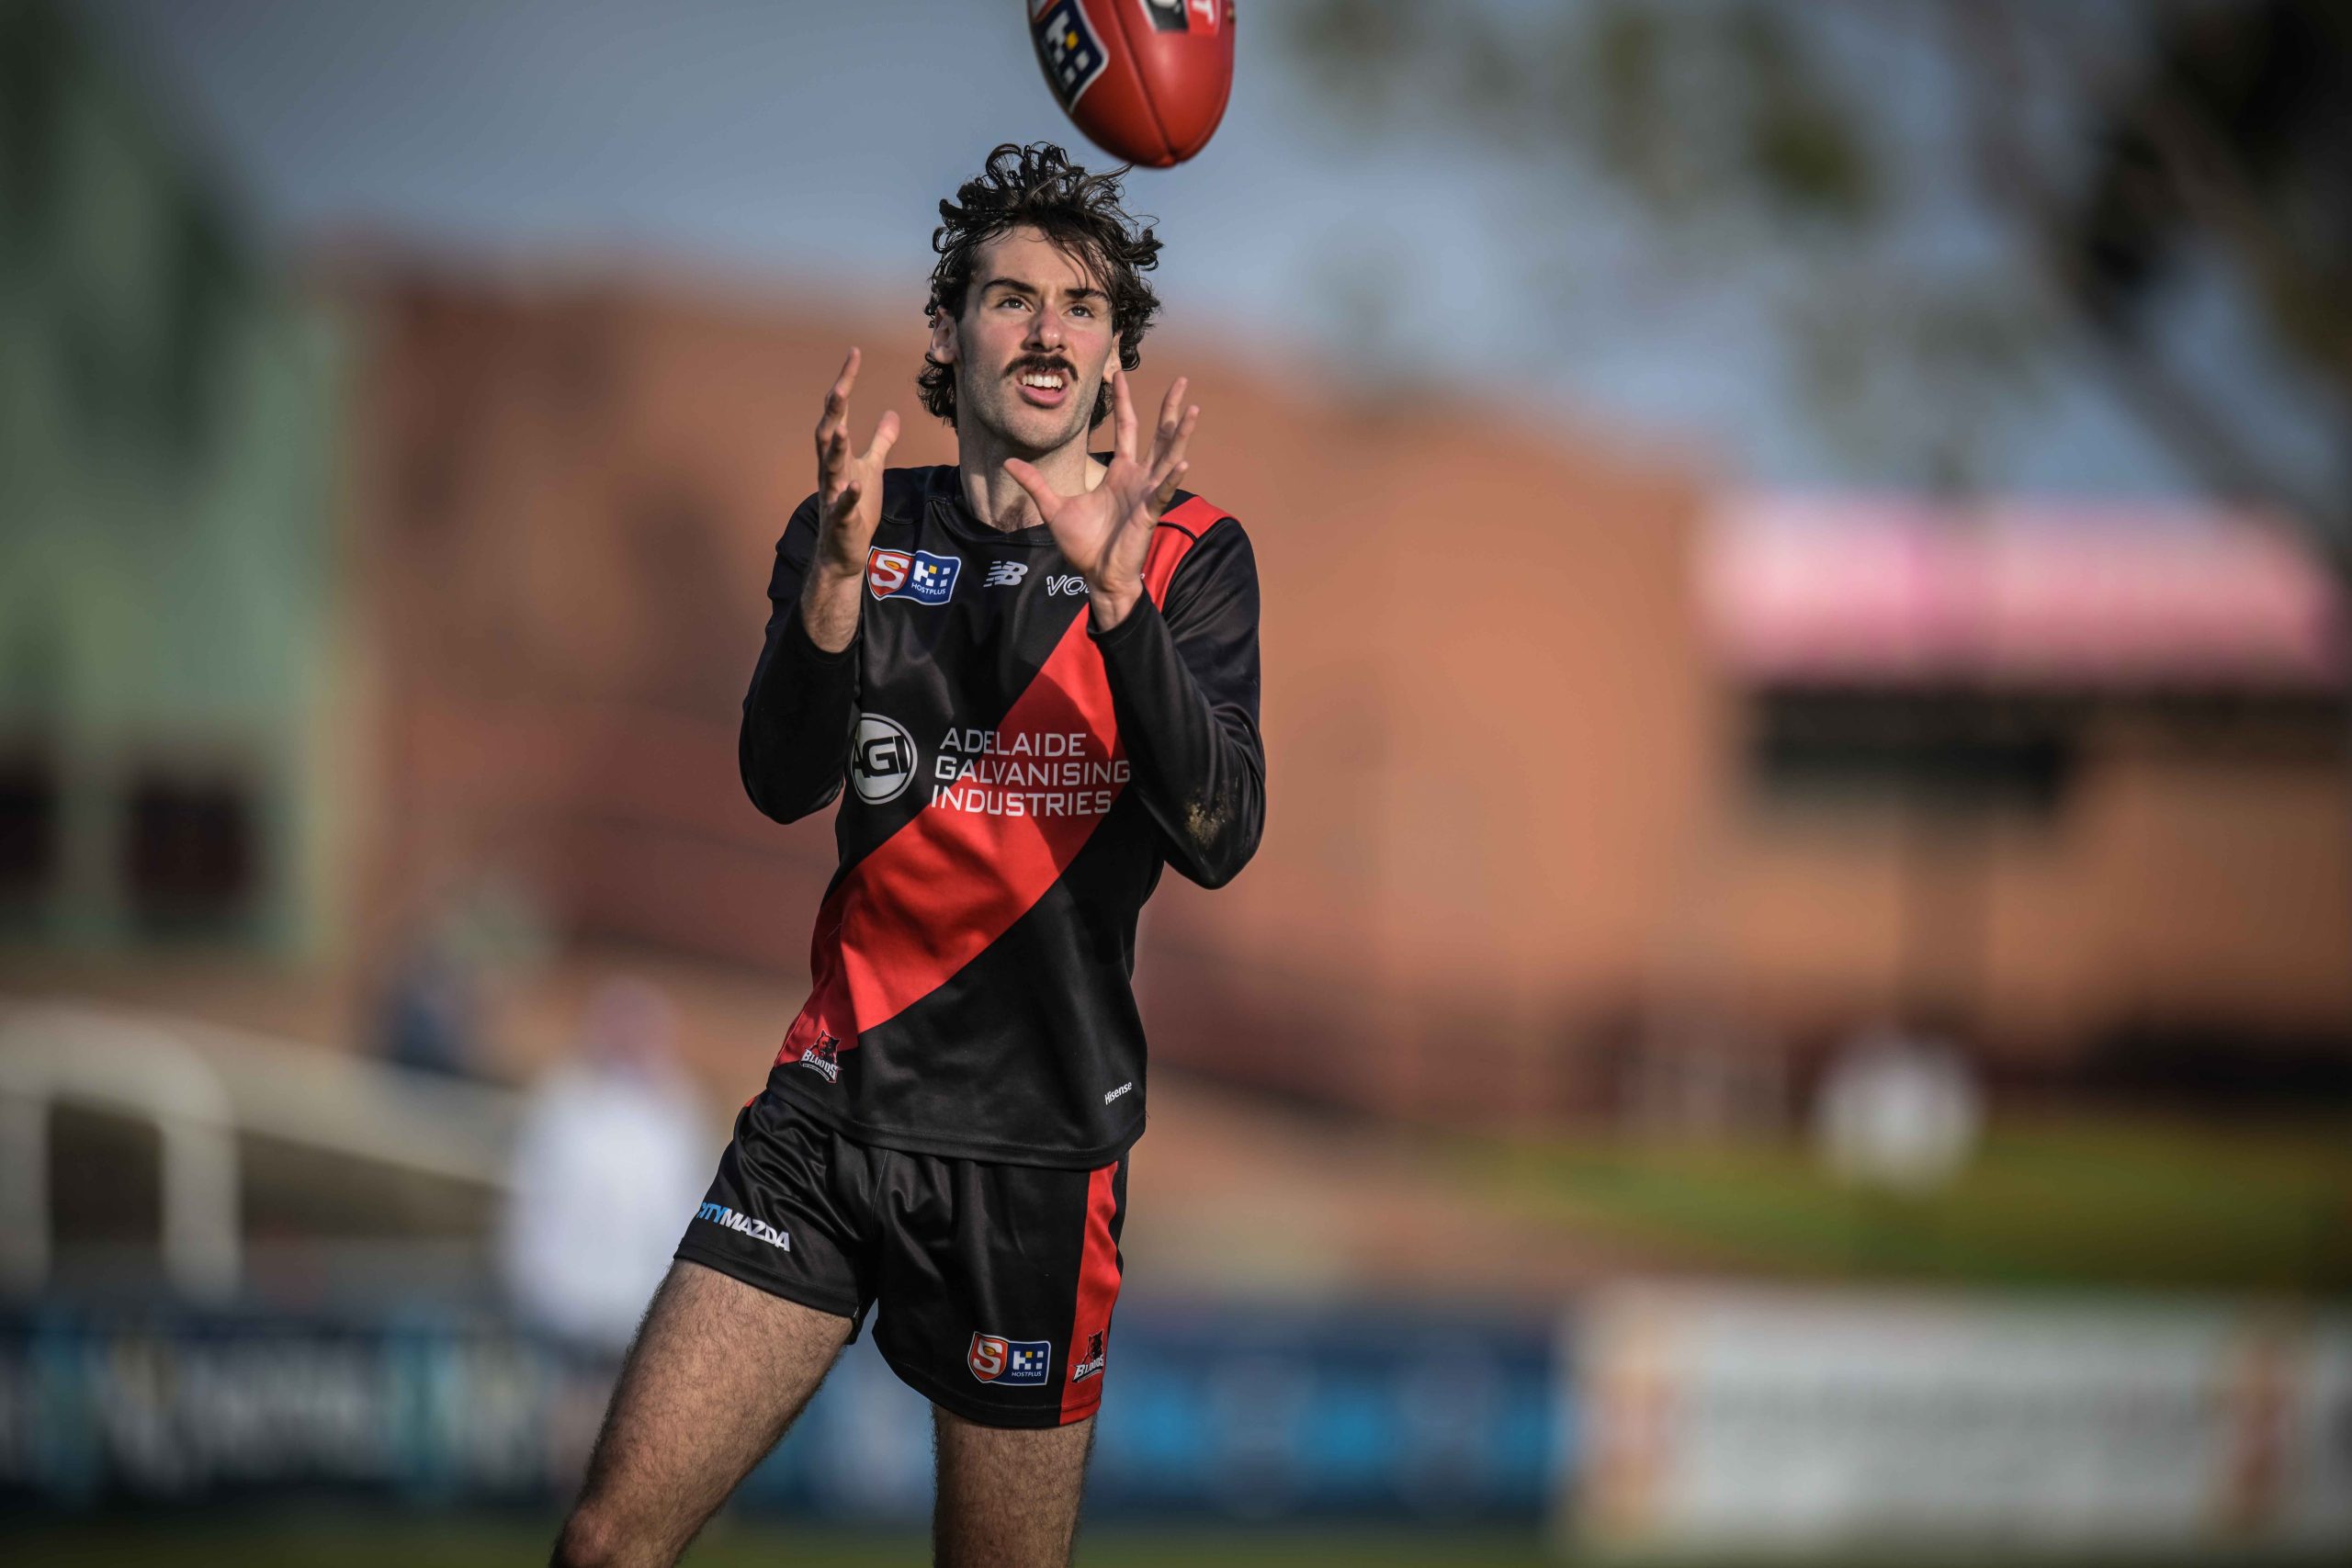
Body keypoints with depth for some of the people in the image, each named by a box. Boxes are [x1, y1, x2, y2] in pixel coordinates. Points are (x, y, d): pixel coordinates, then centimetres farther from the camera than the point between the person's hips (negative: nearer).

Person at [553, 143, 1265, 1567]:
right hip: (833, 1112, 2)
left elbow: (1219, 839, -14)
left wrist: (1117, 592, -27)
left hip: (1035, 1142, -2)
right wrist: (840, 570, -26)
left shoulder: (1187, 553, 0)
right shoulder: (856, 523, 7)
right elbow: (785, 787, -9)